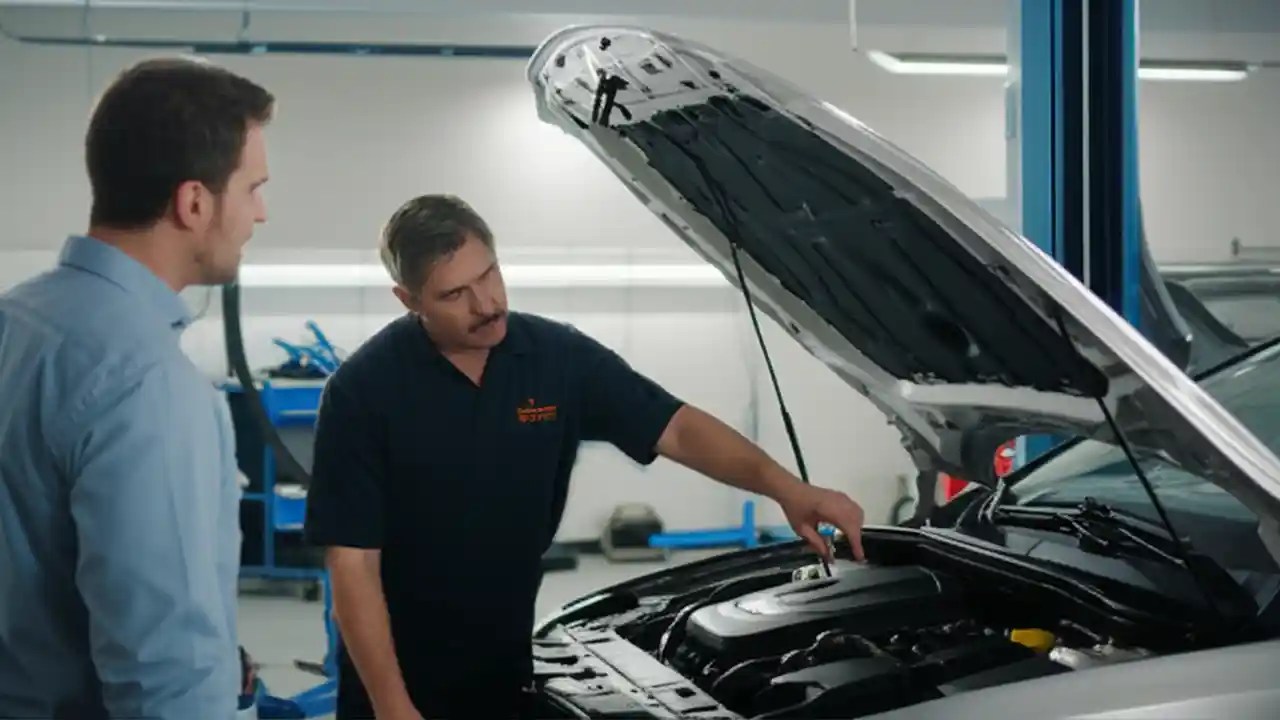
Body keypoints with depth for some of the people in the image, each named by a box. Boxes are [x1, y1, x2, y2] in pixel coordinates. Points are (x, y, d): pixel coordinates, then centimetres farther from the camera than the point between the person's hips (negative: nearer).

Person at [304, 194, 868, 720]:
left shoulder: (560, 357, -7)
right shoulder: (364, 390, -17)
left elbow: (675, 428, -5)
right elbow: (352, 566, -16)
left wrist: (785, 488, -21)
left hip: (506, 668, 3)